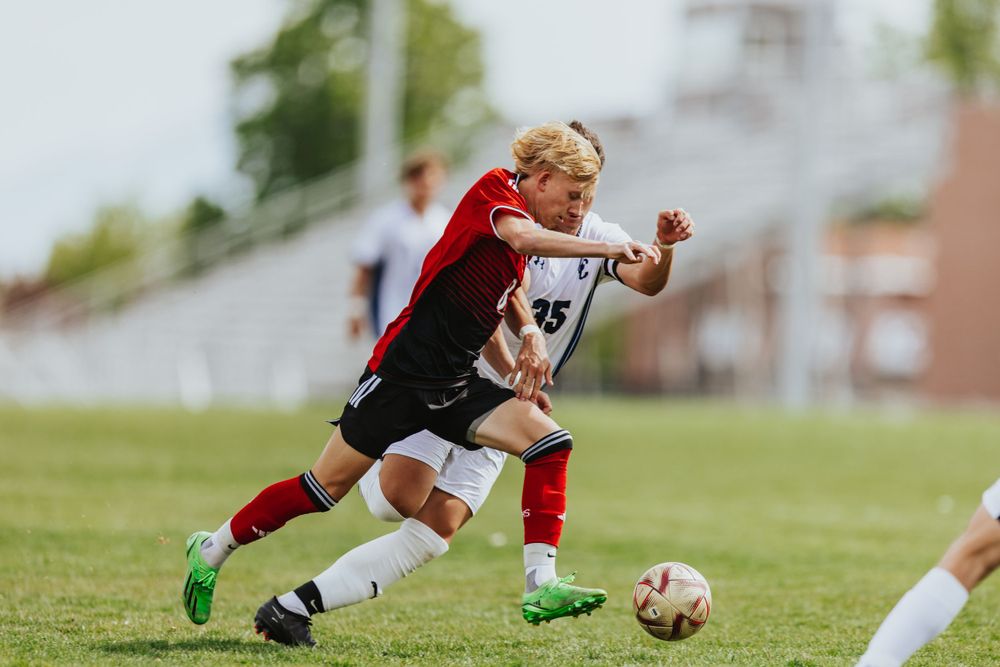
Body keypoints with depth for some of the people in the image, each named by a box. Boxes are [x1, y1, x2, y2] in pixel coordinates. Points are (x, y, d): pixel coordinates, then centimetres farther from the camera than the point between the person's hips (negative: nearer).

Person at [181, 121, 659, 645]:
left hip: (456, 387, 8)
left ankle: (541, 585, -17)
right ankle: (213, 548, 20)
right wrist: (606, 248, -39)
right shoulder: (494, 189, -10)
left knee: (550, 441, -12)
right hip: (403, 372, -8)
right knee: (325, 488, 0)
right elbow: (522, 237, -33)